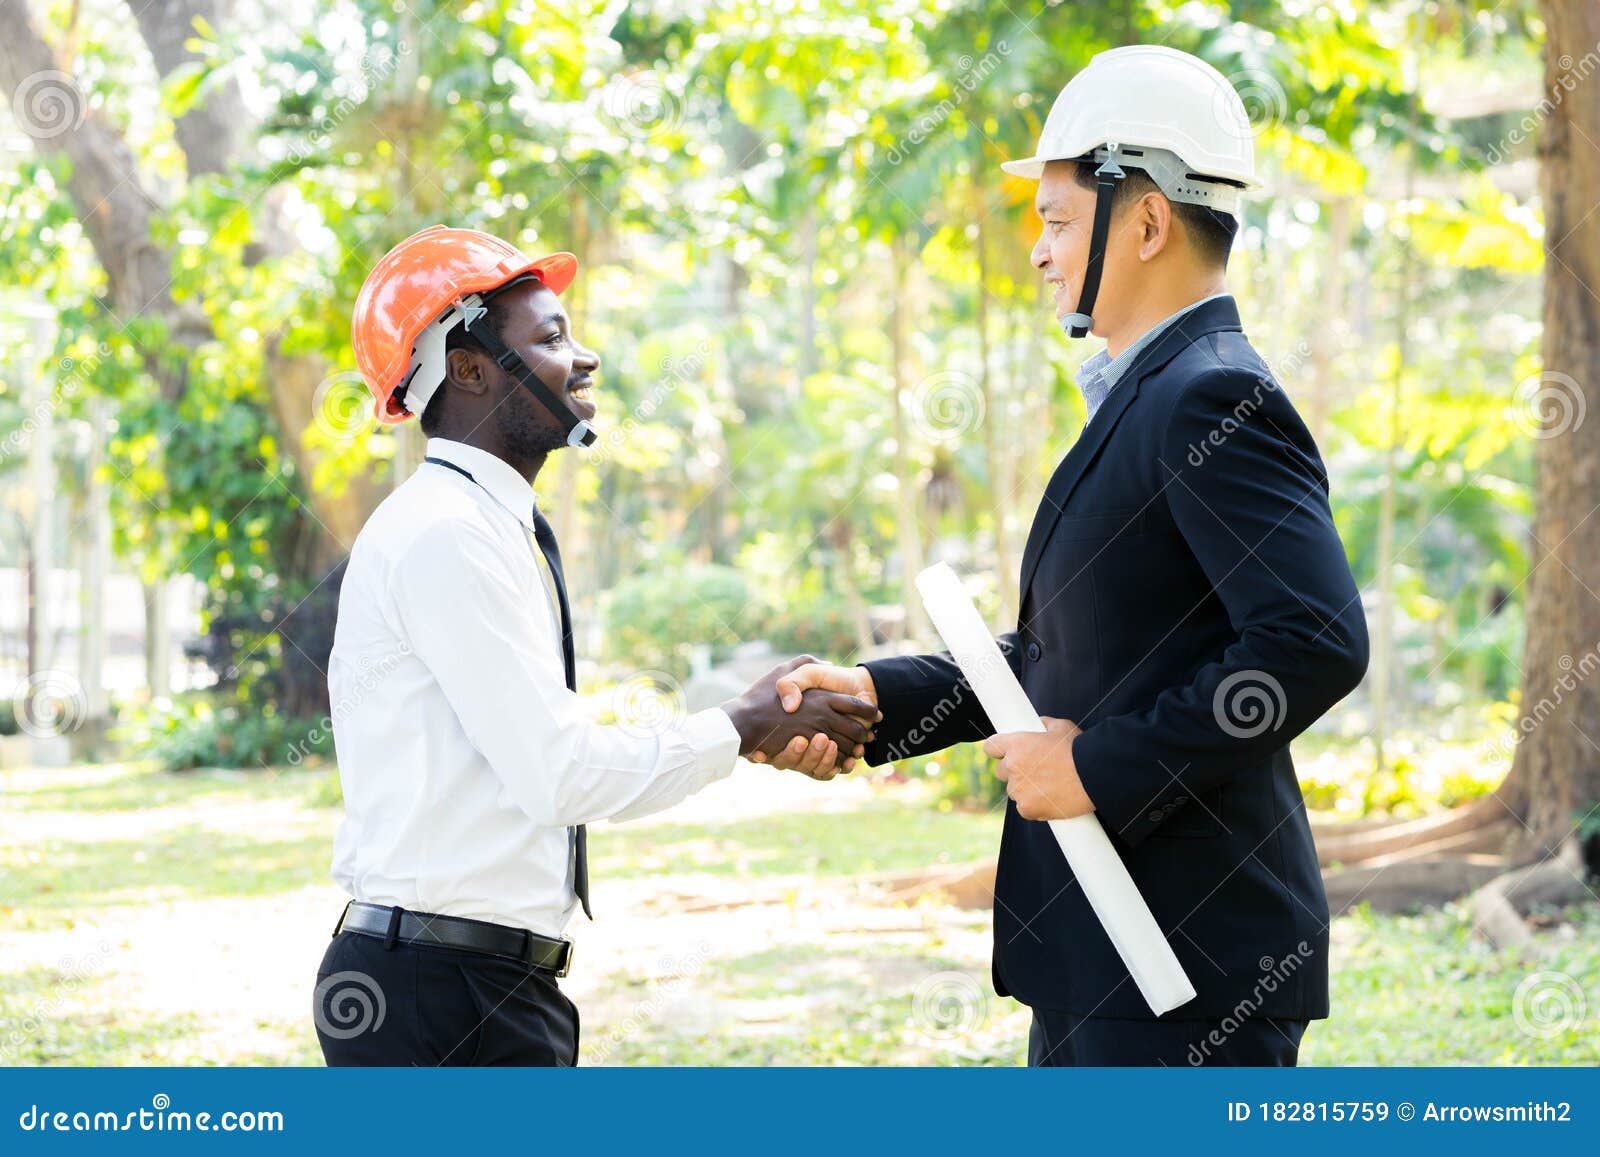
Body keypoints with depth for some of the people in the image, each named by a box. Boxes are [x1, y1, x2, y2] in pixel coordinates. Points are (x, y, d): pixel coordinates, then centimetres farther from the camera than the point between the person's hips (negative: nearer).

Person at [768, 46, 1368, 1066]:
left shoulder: (1217, 399, -16)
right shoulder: (1145, 398, 16)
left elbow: (1317, 641, -26)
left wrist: (1101, 765, -20)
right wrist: (881, 697, 8)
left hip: (1190, 963, -10)